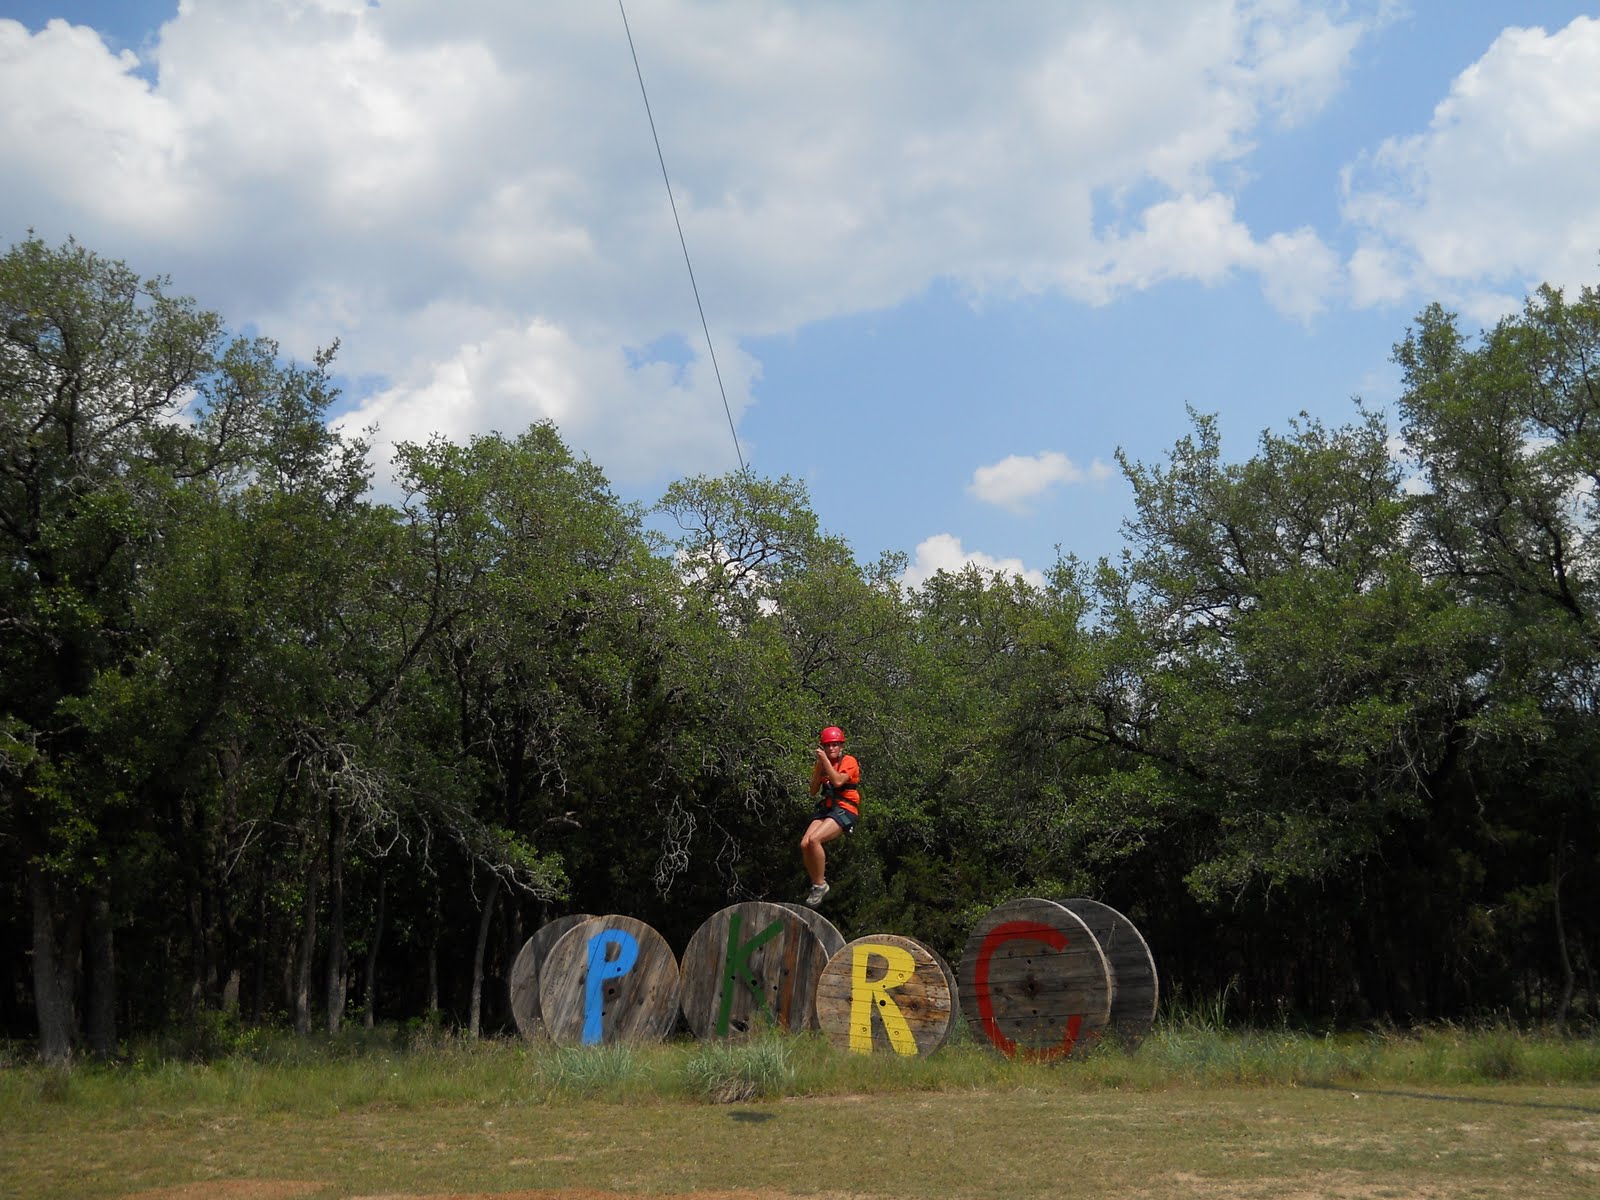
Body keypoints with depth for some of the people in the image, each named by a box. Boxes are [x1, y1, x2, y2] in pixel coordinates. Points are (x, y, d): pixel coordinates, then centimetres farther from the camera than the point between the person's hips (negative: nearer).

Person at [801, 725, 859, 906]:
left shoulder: (849, 762, -5)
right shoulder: (821, 764, 13)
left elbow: (838, 781, -23)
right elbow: (814, 791, 4)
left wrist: (825, 760, -21)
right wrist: (819, 766, -5)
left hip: (845, 809, -6)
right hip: (825, 809, 6)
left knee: (814, 840, -27)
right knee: (804, 844, -16)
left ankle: (820, 884, -15)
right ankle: (816, 884, 0)